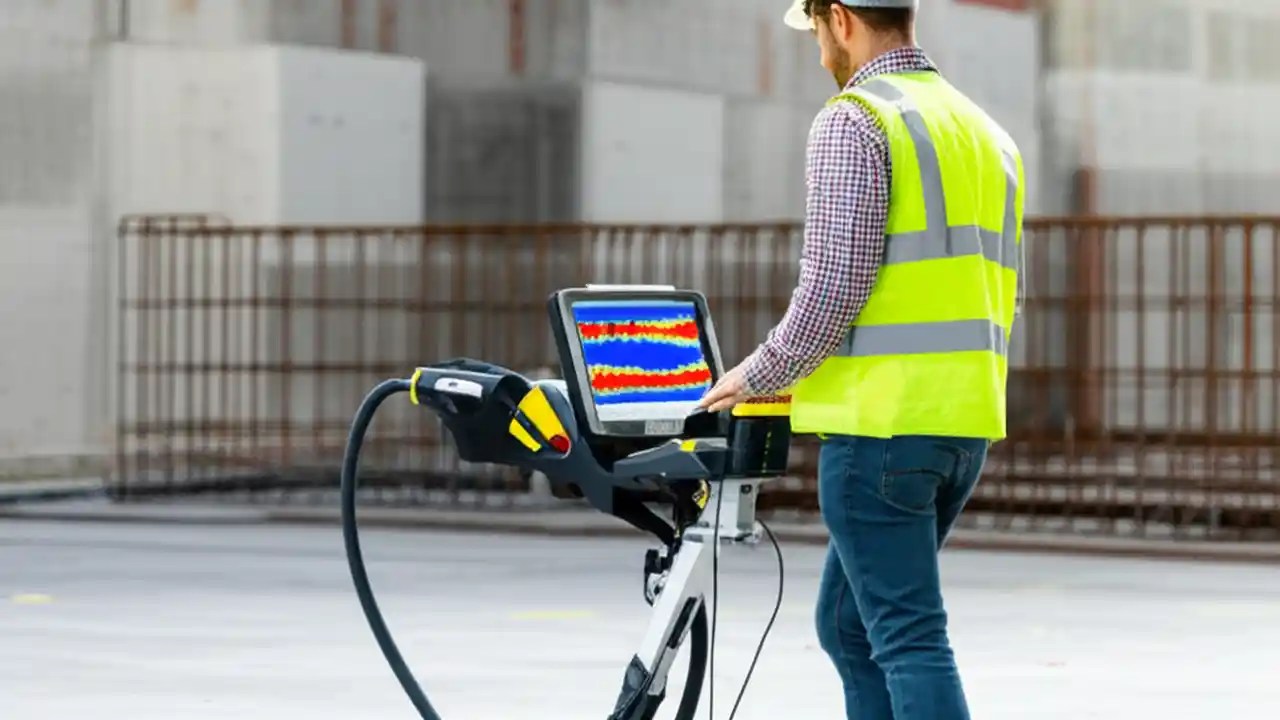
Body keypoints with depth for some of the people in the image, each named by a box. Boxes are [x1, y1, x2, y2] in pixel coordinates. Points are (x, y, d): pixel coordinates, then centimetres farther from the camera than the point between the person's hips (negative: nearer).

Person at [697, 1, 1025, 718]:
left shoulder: (854, 123, -9)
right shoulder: (986, 131, 17)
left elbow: (833, 287, -15)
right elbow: (1005, 295, 19)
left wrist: (758, 376, -1)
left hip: (882, 424, -8)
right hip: (969, 423, 8)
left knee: (908, 638, -6)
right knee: (848, 622, 18)